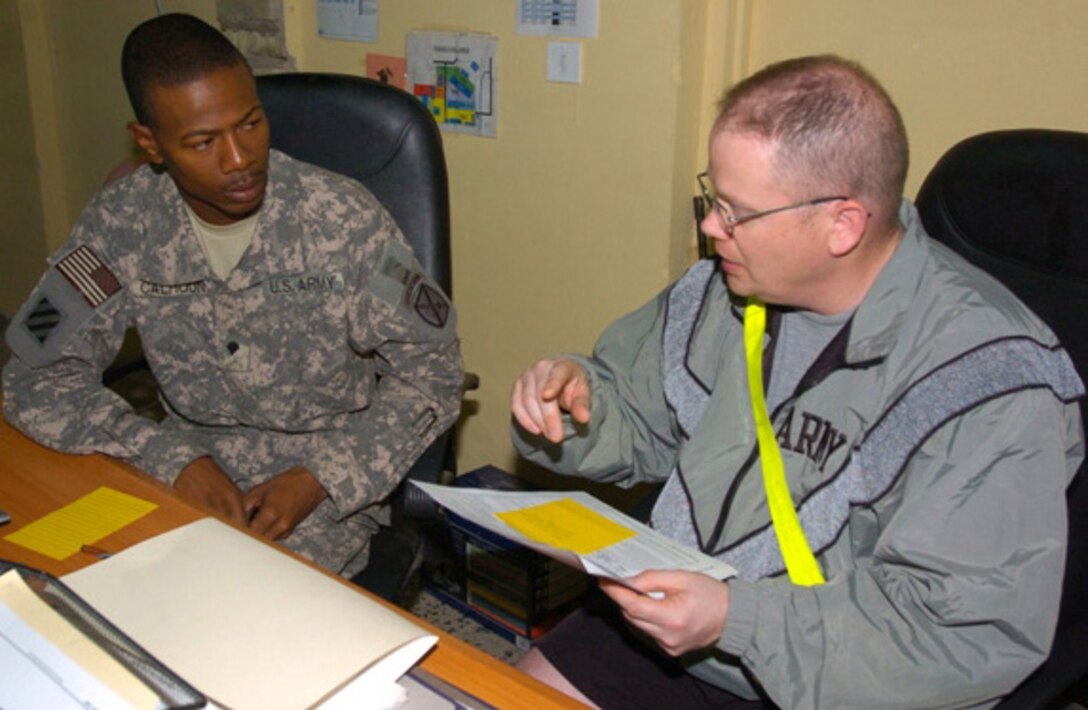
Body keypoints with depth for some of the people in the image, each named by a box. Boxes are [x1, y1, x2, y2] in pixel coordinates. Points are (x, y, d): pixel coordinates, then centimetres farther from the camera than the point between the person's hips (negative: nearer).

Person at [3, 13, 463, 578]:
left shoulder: (341, 218, -14)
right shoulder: (123, 221, -7)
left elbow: (432, 372, -9)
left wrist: (319, 479, -20)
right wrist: (173, 458, -19)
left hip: (333, 488, -3)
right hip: (192, 471, 3)